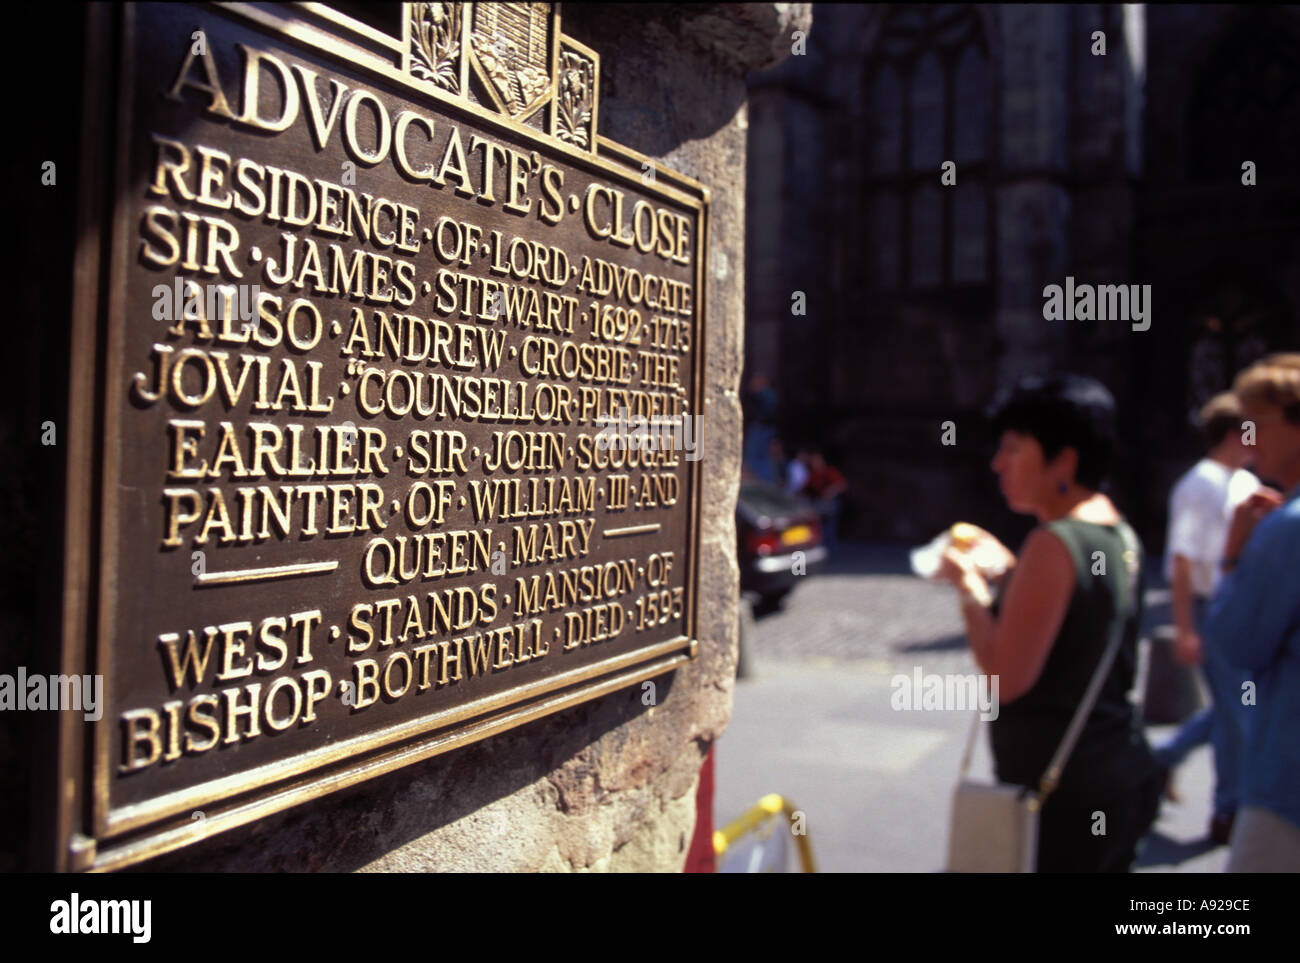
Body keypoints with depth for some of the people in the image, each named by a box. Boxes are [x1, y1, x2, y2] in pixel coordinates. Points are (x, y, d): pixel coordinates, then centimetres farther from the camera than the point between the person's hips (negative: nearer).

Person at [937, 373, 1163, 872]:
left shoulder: (1054, 542, -21)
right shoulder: (1120, 535, 8)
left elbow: (1007, 678, -24)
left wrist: (970, 587, -12)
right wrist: (1007, 571, 12)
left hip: (1061, 795, -9)